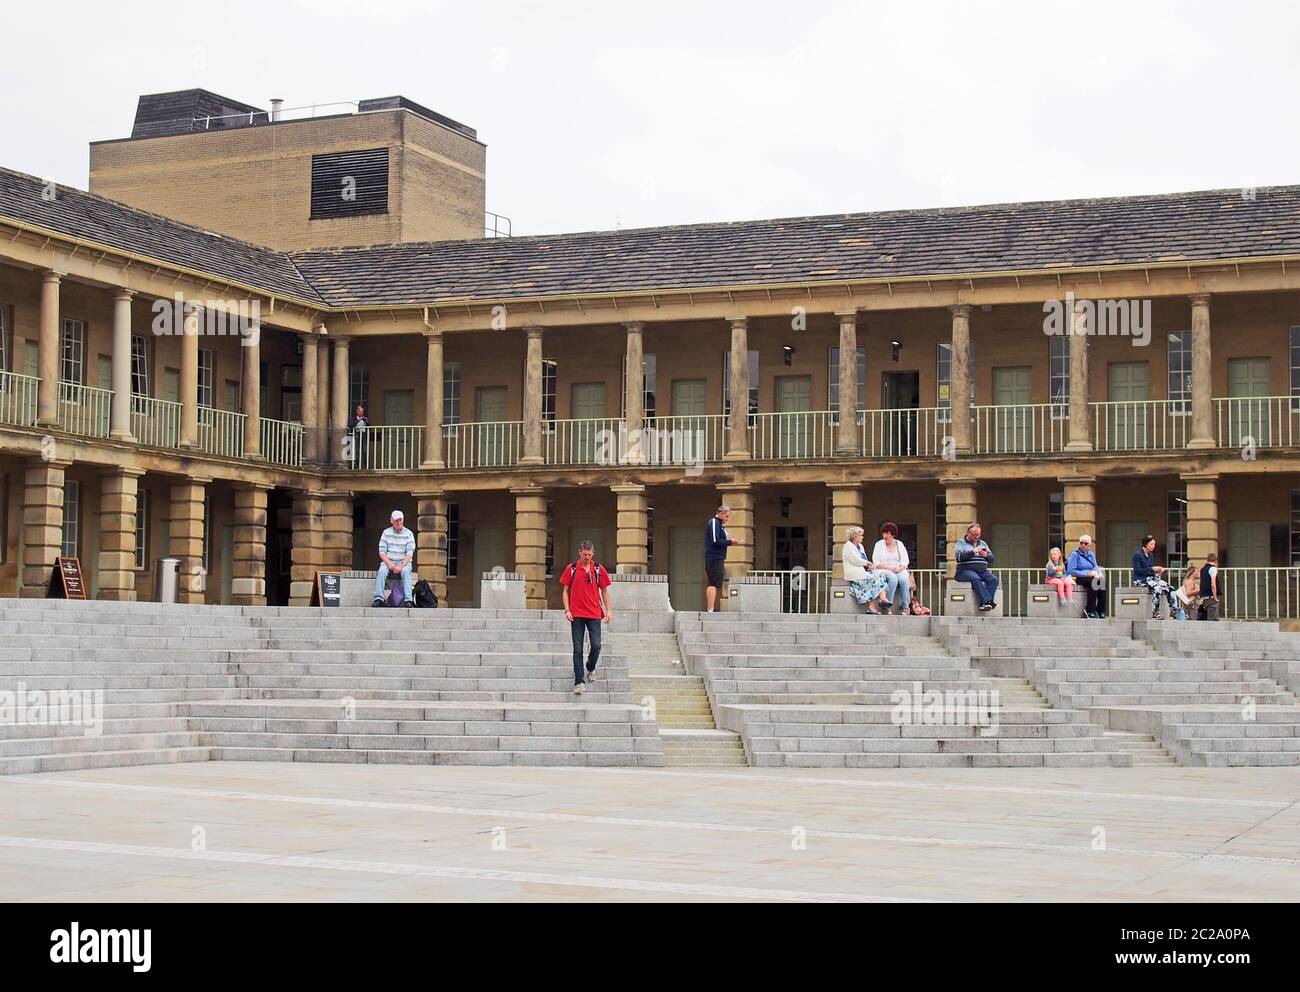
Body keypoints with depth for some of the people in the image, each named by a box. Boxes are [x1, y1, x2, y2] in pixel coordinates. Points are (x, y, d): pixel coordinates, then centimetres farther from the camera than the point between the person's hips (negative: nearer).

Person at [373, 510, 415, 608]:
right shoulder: (386, 533, 8)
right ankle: (378, 599, -41)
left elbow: (410, 553, -4)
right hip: (388, 561, 1)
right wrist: (389, 564, -16)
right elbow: (382, 552, 2)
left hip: (404, 562, -1)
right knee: (382, 571, -31)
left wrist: (401, 565, -21)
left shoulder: (408, 534, 4)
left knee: (405, 571, -35)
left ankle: (408, 600, -45)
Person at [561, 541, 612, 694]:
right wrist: (567, 610, -4)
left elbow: (604, 591, 10)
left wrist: (608, 610, 3)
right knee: (578, 650, 0)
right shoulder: (571, 569, 3)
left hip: (594, 614, 1)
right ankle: (579, 682, 1)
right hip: (576, 615, -1)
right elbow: (566, 591, 7)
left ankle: (590, 668, 27)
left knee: (596, 646, -4)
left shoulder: (599, 569, 4)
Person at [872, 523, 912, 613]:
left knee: (904, 579, -31)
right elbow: (876, 563, -3)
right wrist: (889, 568, -15)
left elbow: (905, 561, 10)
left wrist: (900, 568, -12)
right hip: (884, 570, -2)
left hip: (899, 570, 2)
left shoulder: (899, 544, 14)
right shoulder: (879, 544, 5)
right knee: (893, 578, -36)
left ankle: (906, 608, -31)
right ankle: (889, 606, -34)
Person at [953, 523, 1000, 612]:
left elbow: (991, 559, 18)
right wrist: (972, 552, -20)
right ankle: (988, 601, -42)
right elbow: (959, 557, -9)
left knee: (994, 579, -24)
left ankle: (983, 604, -33)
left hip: (982, 571, 5)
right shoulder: (961, 543, 9)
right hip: (966, 571, -5)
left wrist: (986, 555, -5)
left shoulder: (983, 543, 23)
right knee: (975, 578, -37)